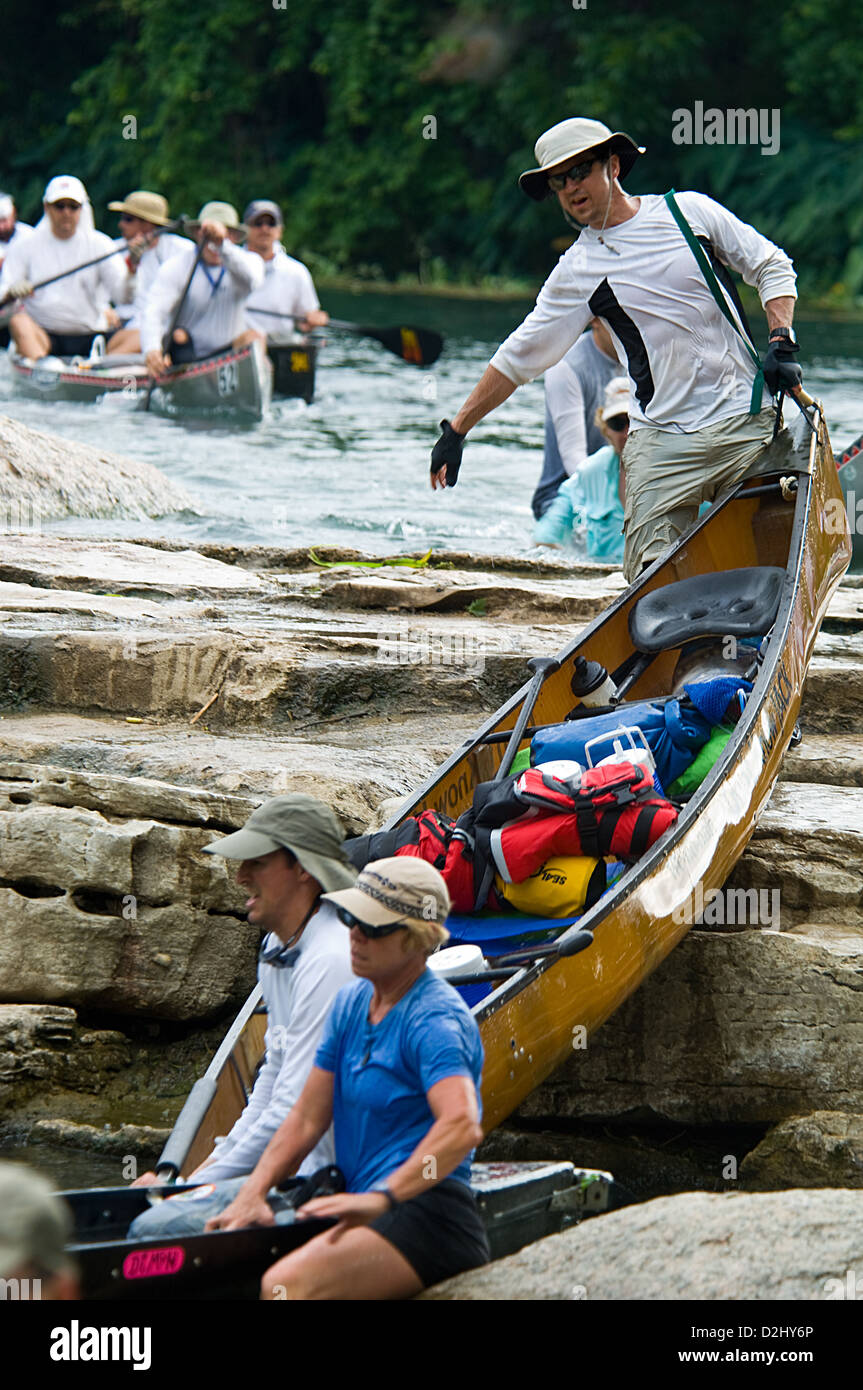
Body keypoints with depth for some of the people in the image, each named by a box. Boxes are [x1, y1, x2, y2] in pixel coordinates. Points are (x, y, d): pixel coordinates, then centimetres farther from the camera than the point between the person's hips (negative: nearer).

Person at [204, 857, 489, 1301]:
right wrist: (253, 1193, 2)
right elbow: (306, 1119, 17)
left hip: (426, 1214, -9)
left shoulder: (436, 1019, -12)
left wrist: (382, 1197, -40)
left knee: (286, 1283, -31)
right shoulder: (351, 1003, 16)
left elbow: (462, 1125, -29)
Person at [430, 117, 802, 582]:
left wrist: (781, 343, -3)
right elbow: (519, 356, 9)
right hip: (662, 444, 0)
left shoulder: (690, 211, 5)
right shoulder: (576, 272, 4)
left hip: (746, 423, 0)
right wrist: (456, 430, 9)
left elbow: (771, 267, 12)